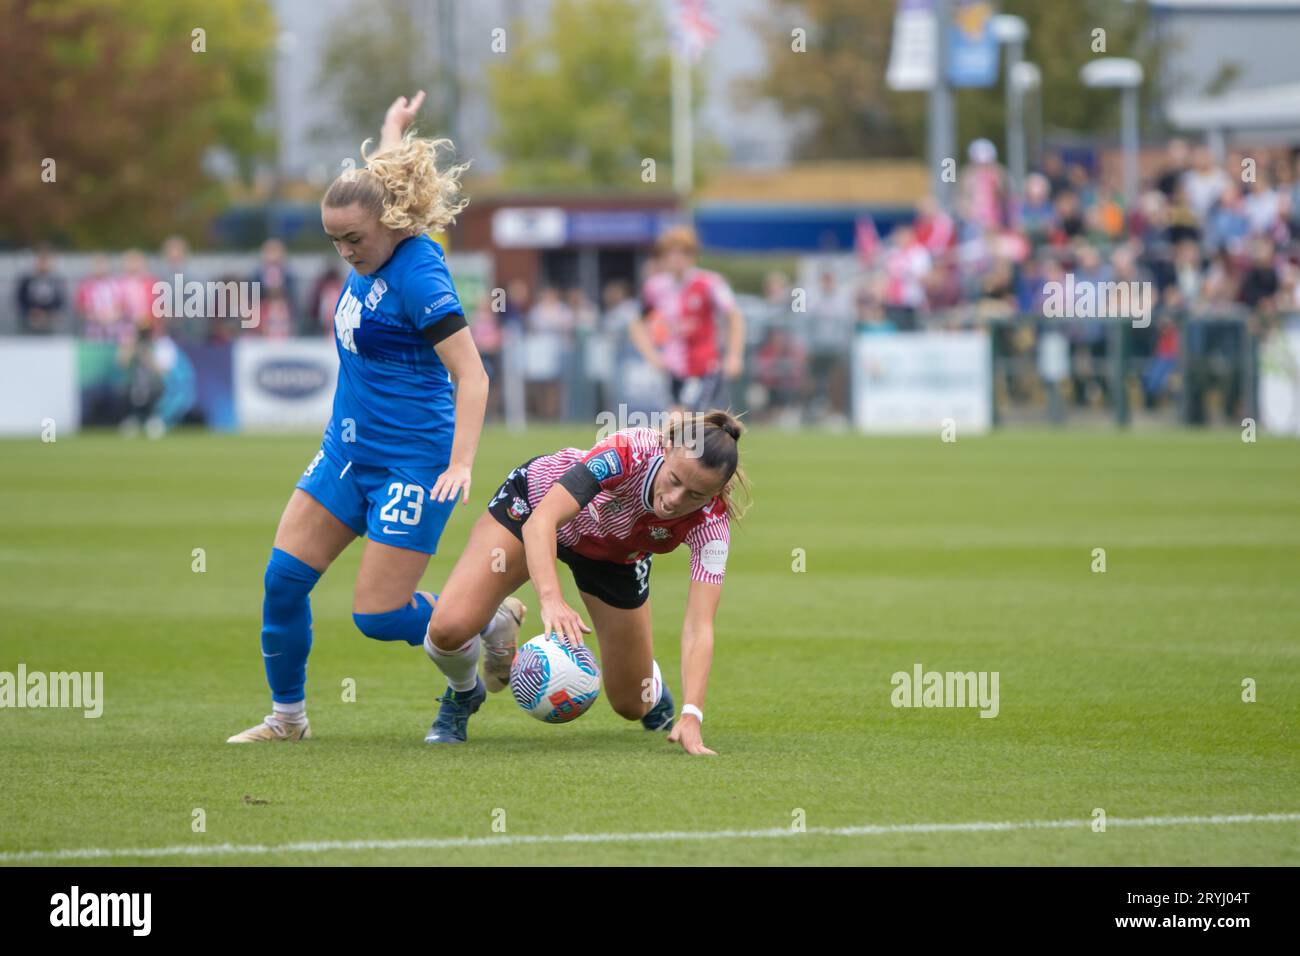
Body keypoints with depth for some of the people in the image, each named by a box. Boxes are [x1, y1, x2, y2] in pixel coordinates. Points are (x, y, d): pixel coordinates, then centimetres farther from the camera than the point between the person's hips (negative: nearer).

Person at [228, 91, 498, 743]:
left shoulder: (418, 274, -21)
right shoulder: (376, 252, 4)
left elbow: (472, 375, -23)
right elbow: (384, 180, 29)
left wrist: (460, 464, -32)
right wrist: (395, 131, 46)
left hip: (410, 464, -9)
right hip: (347, 450, 9)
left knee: (378, 615, -7)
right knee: (285, 577, 1)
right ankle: (287, 716, 15)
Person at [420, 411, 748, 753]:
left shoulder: (710, 523, -33)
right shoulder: (629, 452, -41)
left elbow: (699, 628, -38)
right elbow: (539, 522, -46)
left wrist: (691, 716, -51)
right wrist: (551, 599, -64)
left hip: (615, 556, 3)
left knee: (633, 705, 4)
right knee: (447, 629, -23)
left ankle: (652, 688, 44)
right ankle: (463, 693, 14)